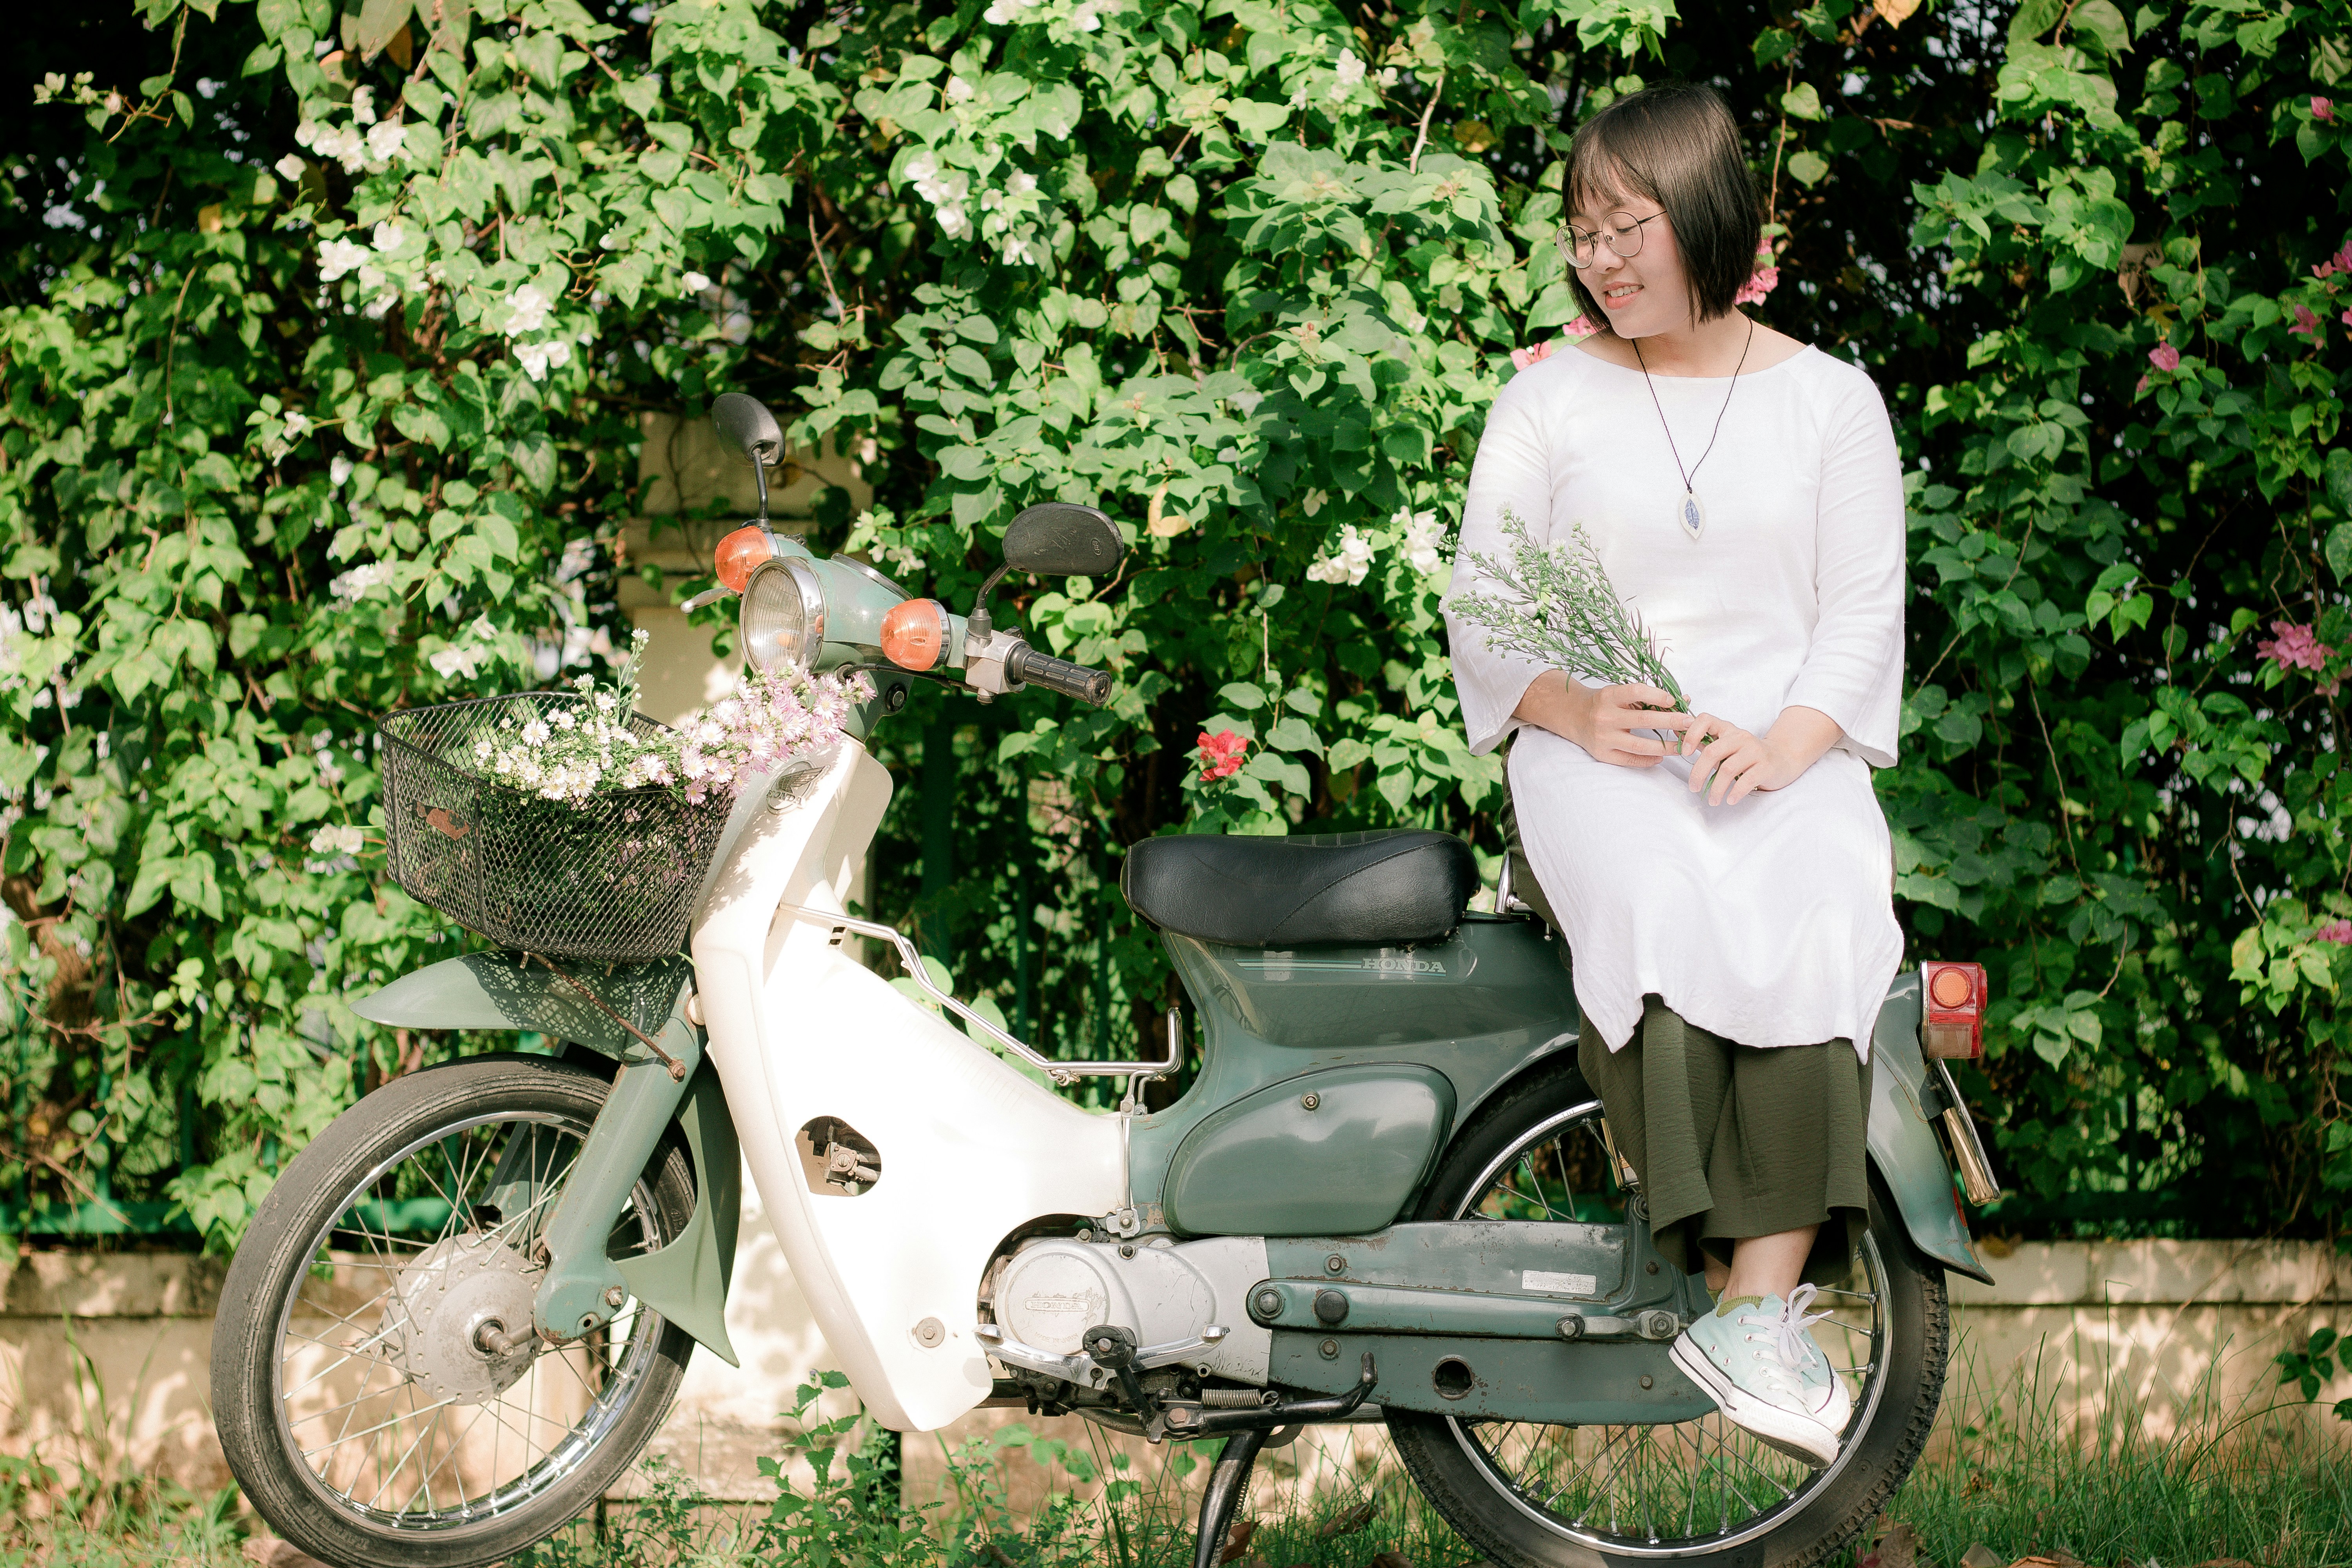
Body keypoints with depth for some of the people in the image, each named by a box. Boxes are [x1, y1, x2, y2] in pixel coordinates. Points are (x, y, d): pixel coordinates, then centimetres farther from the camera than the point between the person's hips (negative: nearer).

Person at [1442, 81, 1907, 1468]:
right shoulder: (1548, 400, 15)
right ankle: (1762, 1299, -34)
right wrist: (1576, 709, -12)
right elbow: (1483, 603, 9)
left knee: (1819, 925, -35)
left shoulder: (1833, 400, 13)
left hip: (1785, 743, 0)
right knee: (1656, 908, -36)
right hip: (1595, 746, 0)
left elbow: (1865, 608, 6)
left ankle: (1759, 1308, -39)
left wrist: (1786, 742, -13)